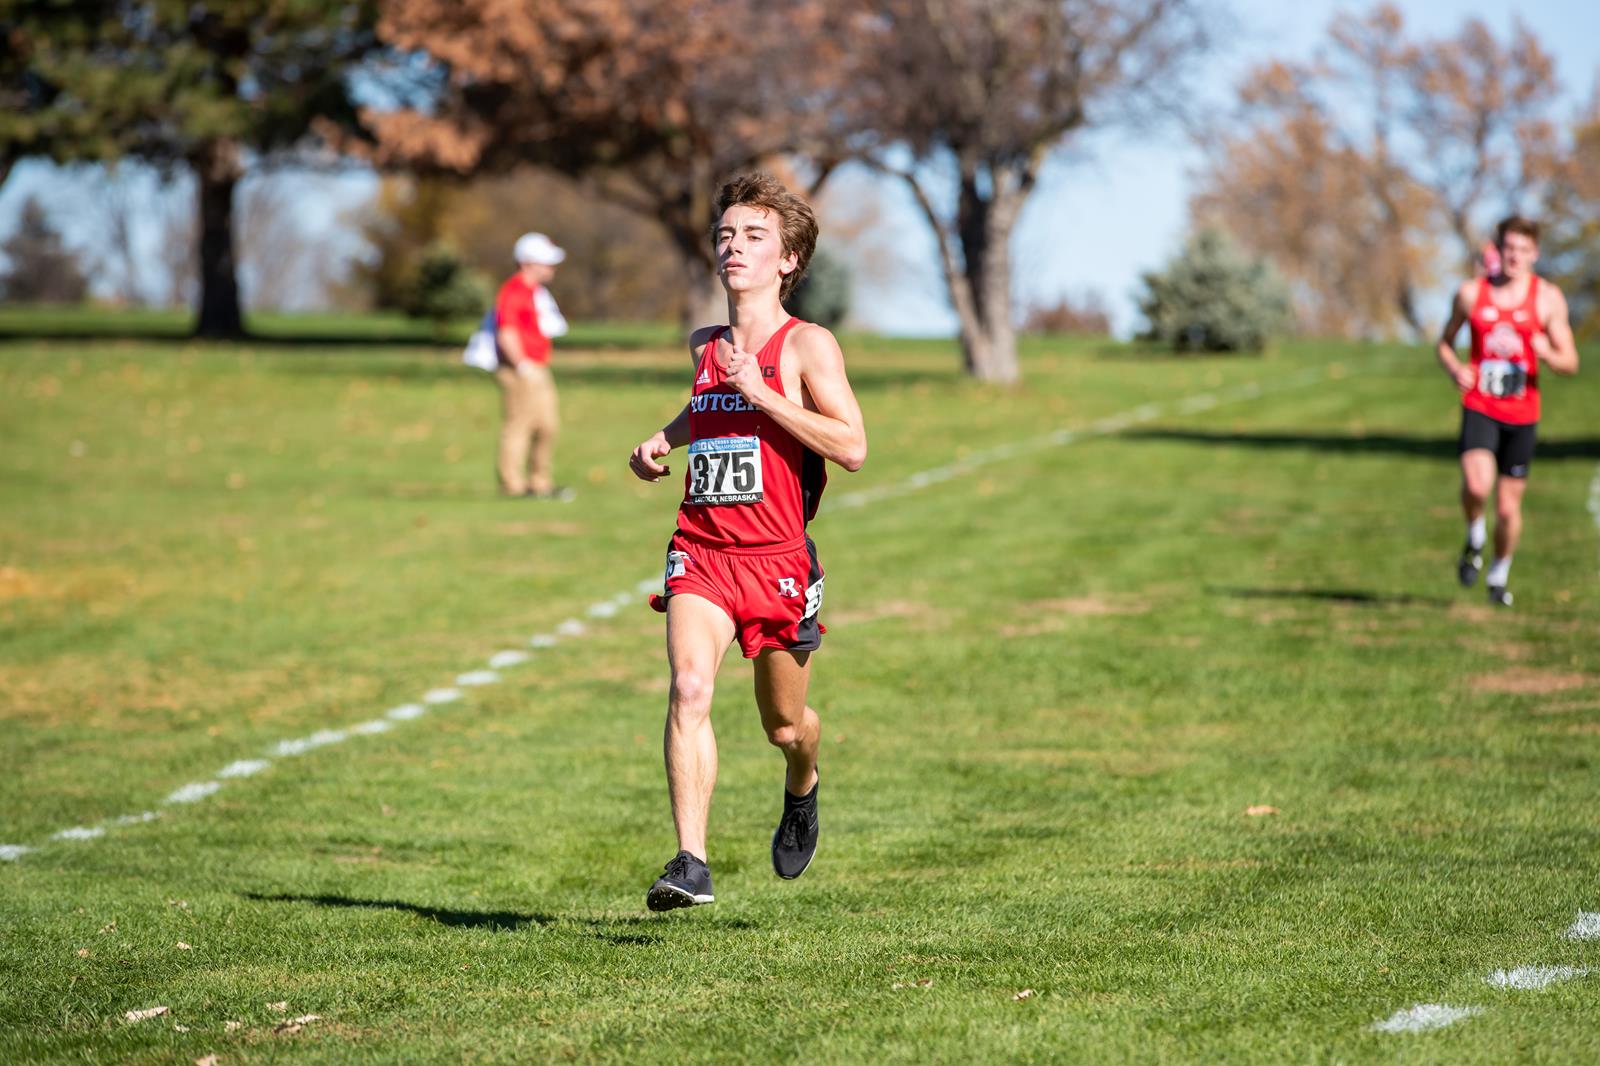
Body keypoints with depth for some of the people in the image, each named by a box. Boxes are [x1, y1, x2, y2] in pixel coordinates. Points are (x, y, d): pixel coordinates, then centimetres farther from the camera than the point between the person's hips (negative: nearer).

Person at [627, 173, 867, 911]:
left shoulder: (806, 345, -5)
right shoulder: (704, 345, 12)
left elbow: (852, 447, -15)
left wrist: (758, 392, -19)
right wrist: (662, 441, 16)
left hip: (777, 559, -3)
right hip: (700, 550, 3)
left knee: (783, 725, 12)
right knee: (688, 690, -21)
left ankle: (801, 792, 48)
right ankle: (691, 863, -25)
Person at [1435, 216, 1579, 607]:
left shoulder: (1548, 298, -1)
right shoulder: (1471, 293, 1)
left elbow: (1570, 363, 0)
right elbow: (1445, 343, 14)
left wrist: (1547, 354, -24)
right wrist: (1455, 369, -9)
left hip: (1522, 413, 1)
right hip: (1479, 408, -1)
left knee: (1509, 505, 6)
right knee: (1476, 486, -25)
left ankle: (1499, 576, 31)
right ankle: (1475, 539, 7)